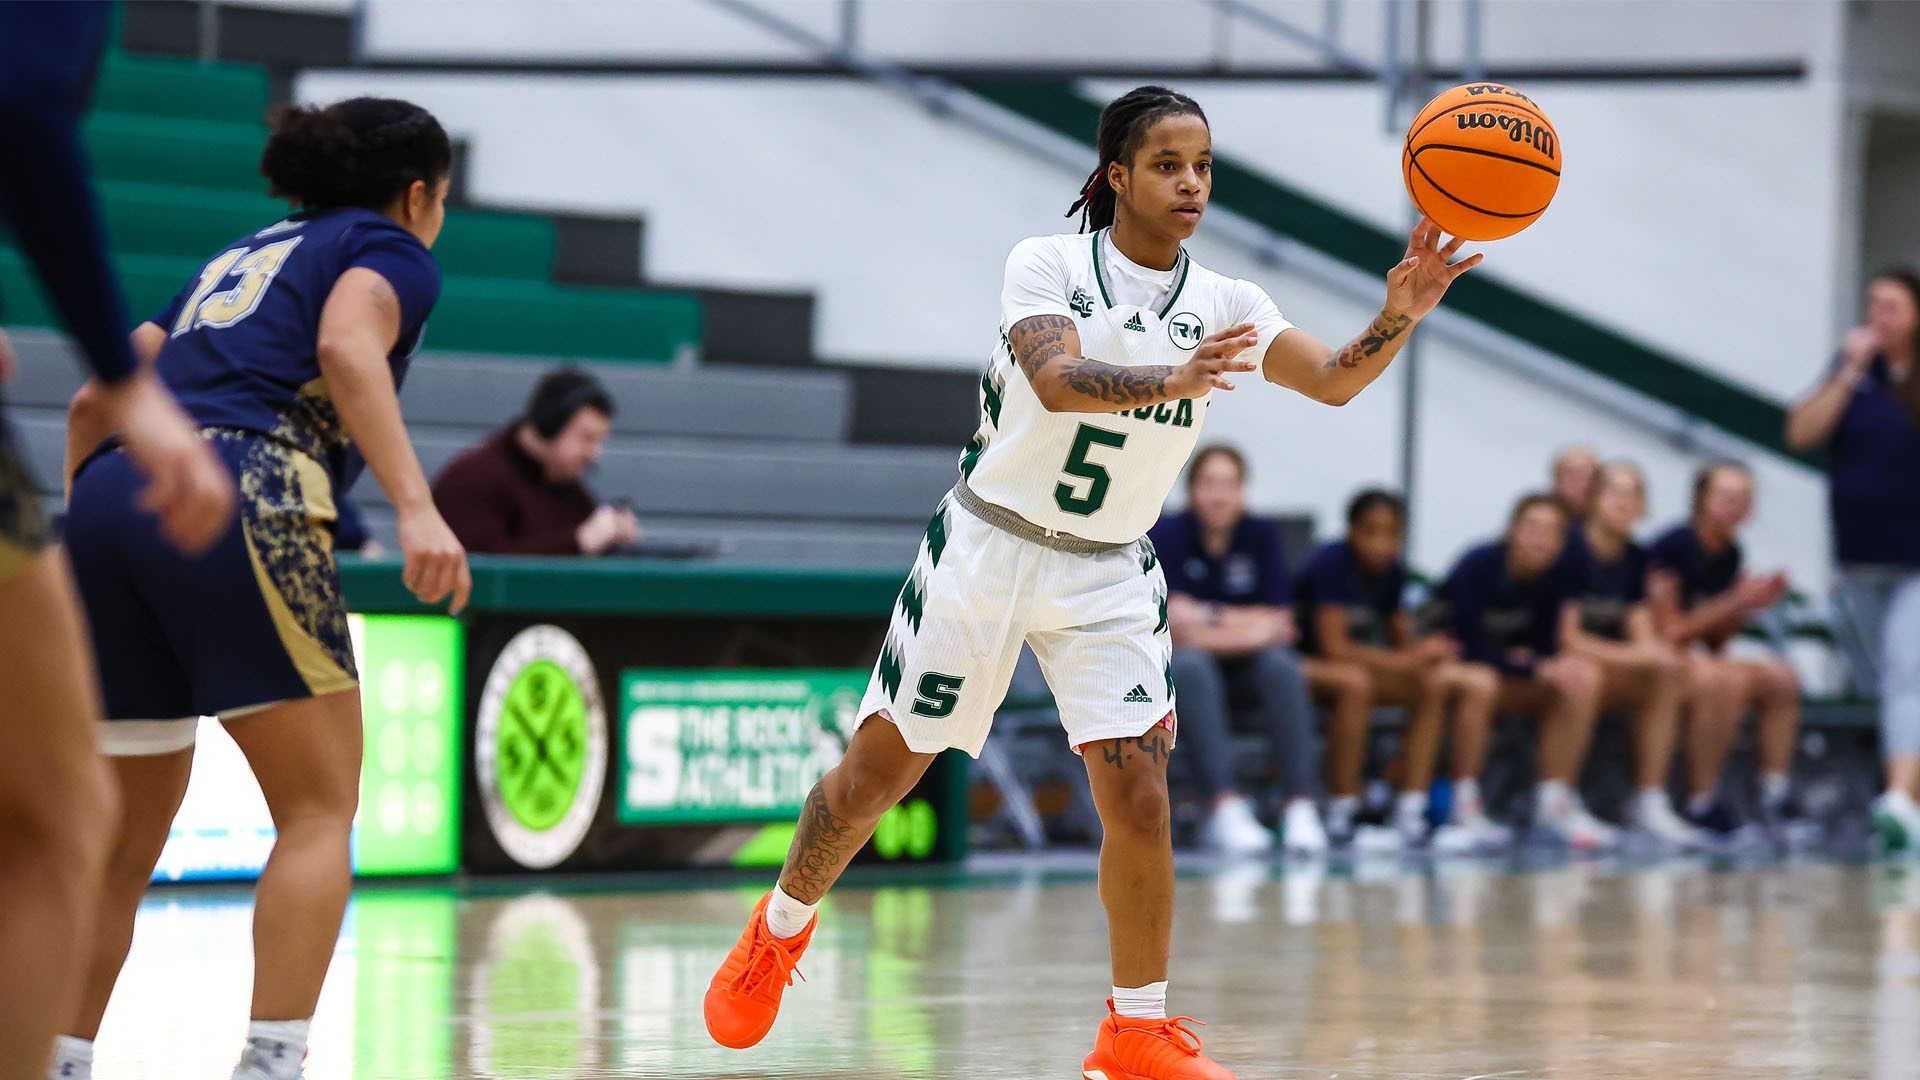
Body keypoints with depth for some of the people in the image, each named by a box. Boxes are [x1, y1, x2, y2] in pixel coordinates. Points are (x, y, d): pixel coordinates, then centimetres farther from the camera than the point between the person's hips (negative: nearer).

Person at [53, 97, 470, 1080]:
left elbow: (97, 399, 28)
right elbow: (346, 349, -10)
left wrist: (84, 536, 38)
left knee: (127, 837, 15)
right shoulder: (391, 251, 13)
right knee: (320, 810, -1)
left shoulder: (237, 260, 32)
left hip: (109, 505, 7)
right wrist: (416, 508, -20)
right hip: (237, 501, -7)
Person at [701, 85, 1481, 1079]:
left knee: (1139, 801, -11)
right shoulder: (1048, 265, -10)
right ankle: (779, 931, 32)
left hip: (1108, 577, 3)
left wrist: (1398, 318, -33)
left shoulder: (1220, 305, 1)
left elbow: (1333, 380, -12)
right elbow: (1058, 378, -29)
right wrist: (1171, 382, -47)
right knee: (873, 777, 5)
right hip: (987, 547, -2)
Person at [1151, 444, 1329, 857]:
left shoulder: (1262, 536, 0)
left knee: (1282, 666, -29)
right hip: (1175, 665, -2)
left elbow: (1280, 628, -6)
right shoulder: (1165, 536, -6)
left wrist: (1208, 621, -19)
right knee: (1191, 666, -35)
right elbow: (1175, 626, -14)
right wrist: (1244, 621, -15)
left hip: (1246, 665, 2)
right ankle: (1224, 807, -46)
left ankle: (1301, 807, -36)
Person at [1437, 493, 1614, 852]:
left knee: (1583, 678, -16)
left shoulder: (1556, 576, -7)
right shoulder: (1478, 567, -22)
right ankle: (1466, 807, -34)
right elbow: (1473, 650, -26)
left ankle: (1555, 802, -17)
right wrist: (1536, 670, -34)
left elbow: (1547, 647, -2)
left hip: (1507, 666, 6)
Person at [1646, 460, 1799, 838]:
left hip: (1697, 657, 9)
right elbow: (1670, 630, -17)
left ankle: (1776, 793, -8)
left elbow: (1715, 641, 14)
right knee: (1726, 680, -33)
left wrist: (1752, 605, -2)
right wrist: (1734, 602, -16)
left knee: (1781, 678, -5)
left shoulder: (1729, 553, 8)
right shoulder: (1672, 547, -15)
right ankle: (1701, 803, -27)